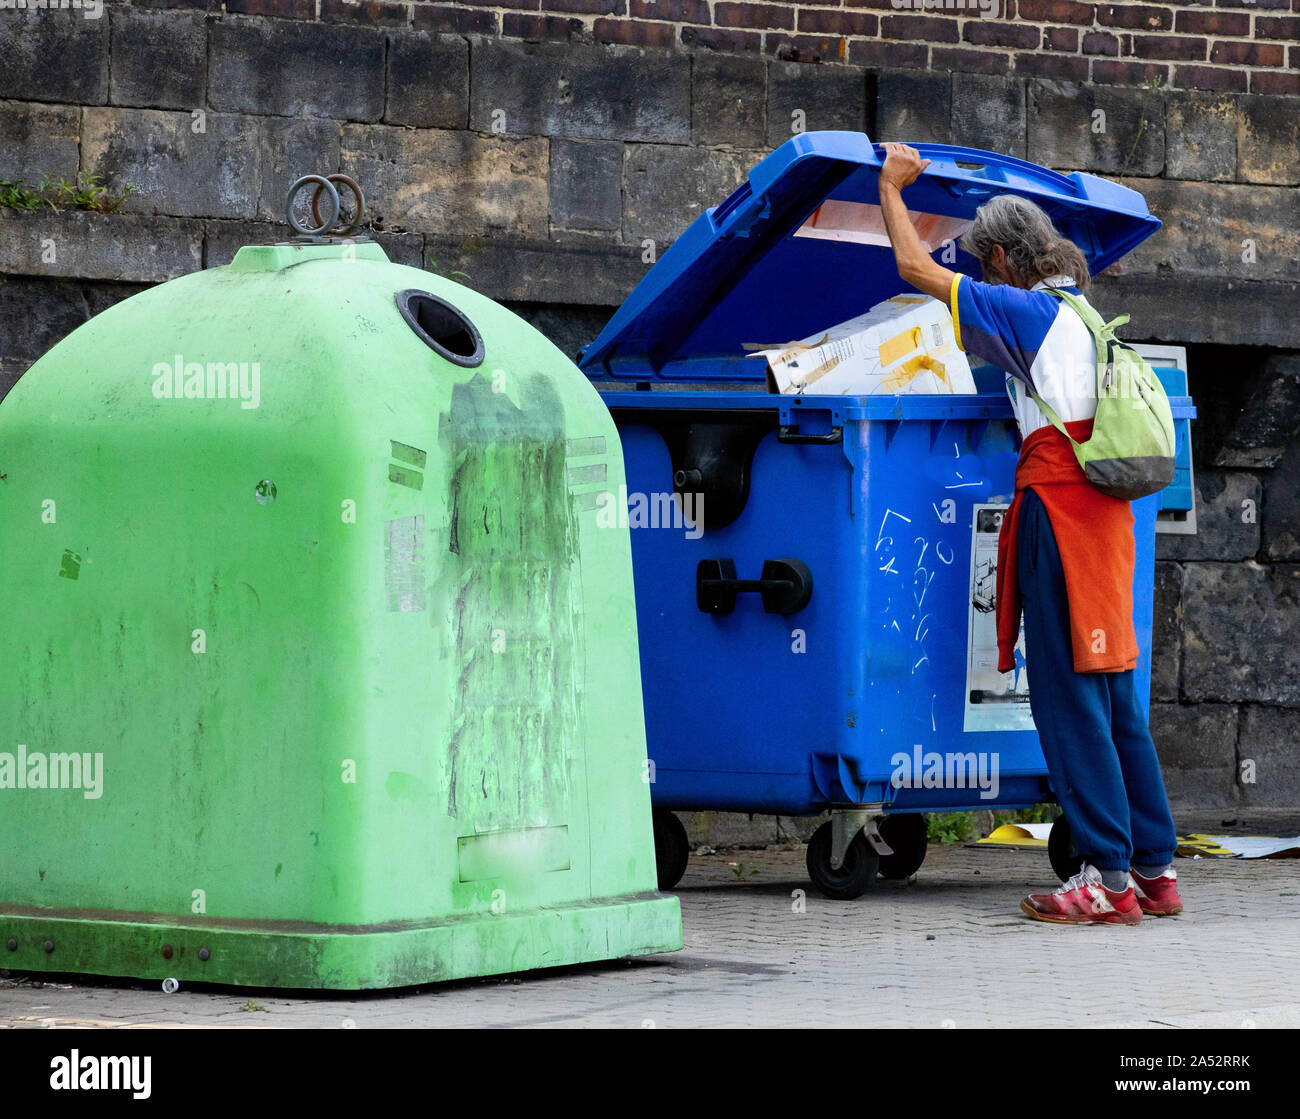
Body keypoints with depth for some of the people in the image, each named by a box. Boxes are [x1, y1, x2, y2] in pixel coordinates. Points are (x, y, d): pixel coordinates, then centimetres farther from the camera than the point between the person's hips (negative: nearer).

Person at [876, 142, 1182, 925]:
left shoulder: (1026, 312, -6)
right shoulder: (1085, 315, 17)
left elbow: (915, 267, -1)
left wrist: (892, 189, 13)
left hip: (1059, 502, -8)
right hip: (1105, 509, 8)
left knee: (1068, 693, -7)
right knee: (1115, 696, 11)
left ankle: (1110, 877, -10)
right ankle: (1155, 868, 10)